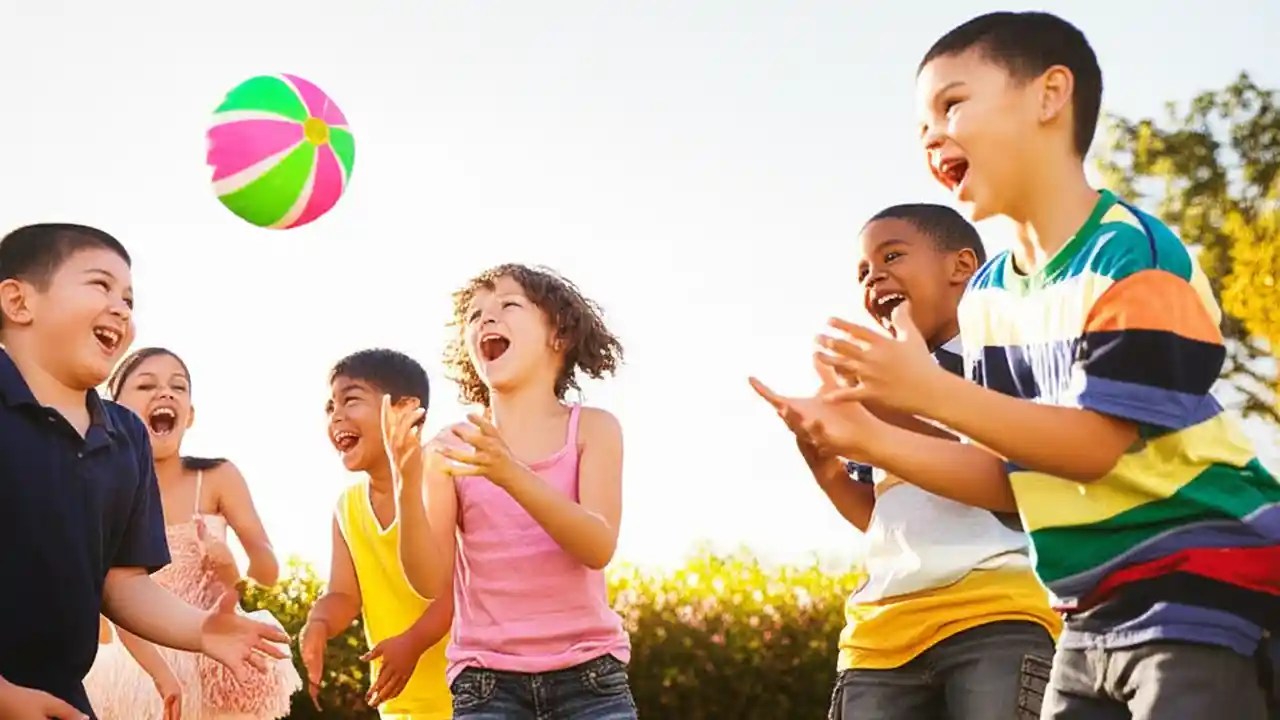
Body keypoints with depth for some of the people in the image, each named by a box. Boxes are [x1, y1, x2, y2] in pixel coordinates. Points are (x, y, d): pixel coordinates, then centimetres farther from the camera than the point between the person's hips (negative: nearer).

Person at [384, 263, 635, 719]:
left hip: (588, 673, 0)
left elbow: (599, 548, -16)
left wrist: (512, 475, -31)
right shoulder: (450, 449, 2)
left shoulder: (592, 429, 0)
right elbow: (430, 582, -6)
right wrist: (408, 483, -22)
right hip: (487, 679, 1)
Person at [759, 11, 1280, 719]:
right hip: (1097, 615, 8)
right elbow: (1014, 477, 7)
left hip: (1202, 592, -8)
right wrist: (869, 437, -4)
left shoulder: (1132, 253, -15)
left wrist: (928, 390, -27)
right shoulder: (985, 295, 7)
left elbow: (1095, 444, -21)